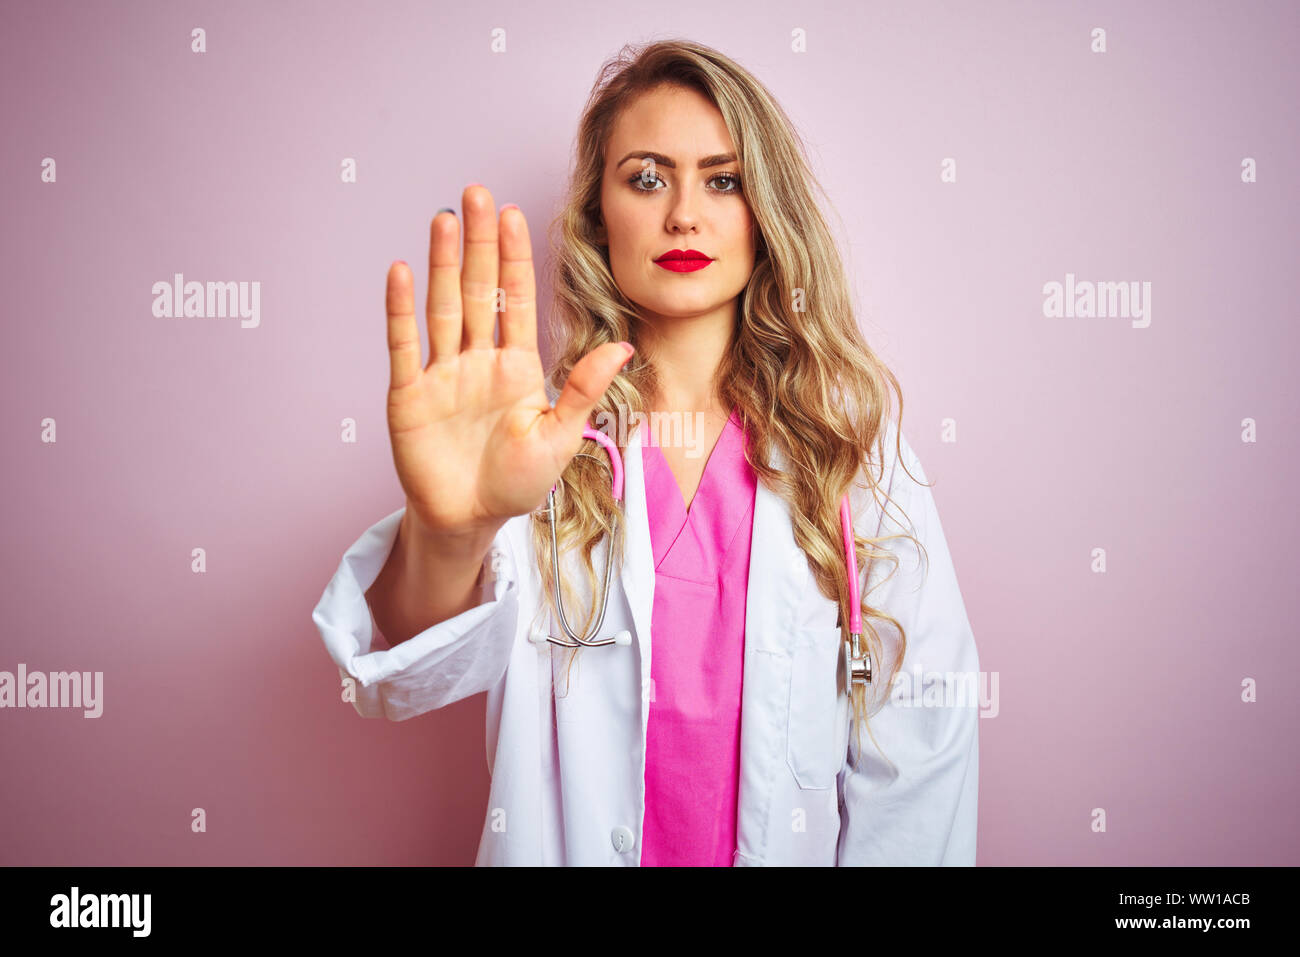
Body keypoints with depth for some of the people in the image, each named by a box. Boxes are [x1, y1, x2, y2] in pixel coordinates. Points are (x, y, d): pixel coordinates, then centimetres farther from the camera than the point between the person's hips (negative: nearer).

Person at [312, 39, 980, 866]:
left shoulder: (852, 437, -8)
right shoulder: (542, 435, -10)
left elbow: (922, 739, -9)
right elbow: (412, 676, -27)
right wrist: (449, 534, -45)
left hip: (796, 842, 1)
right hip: (571, 841, 0)